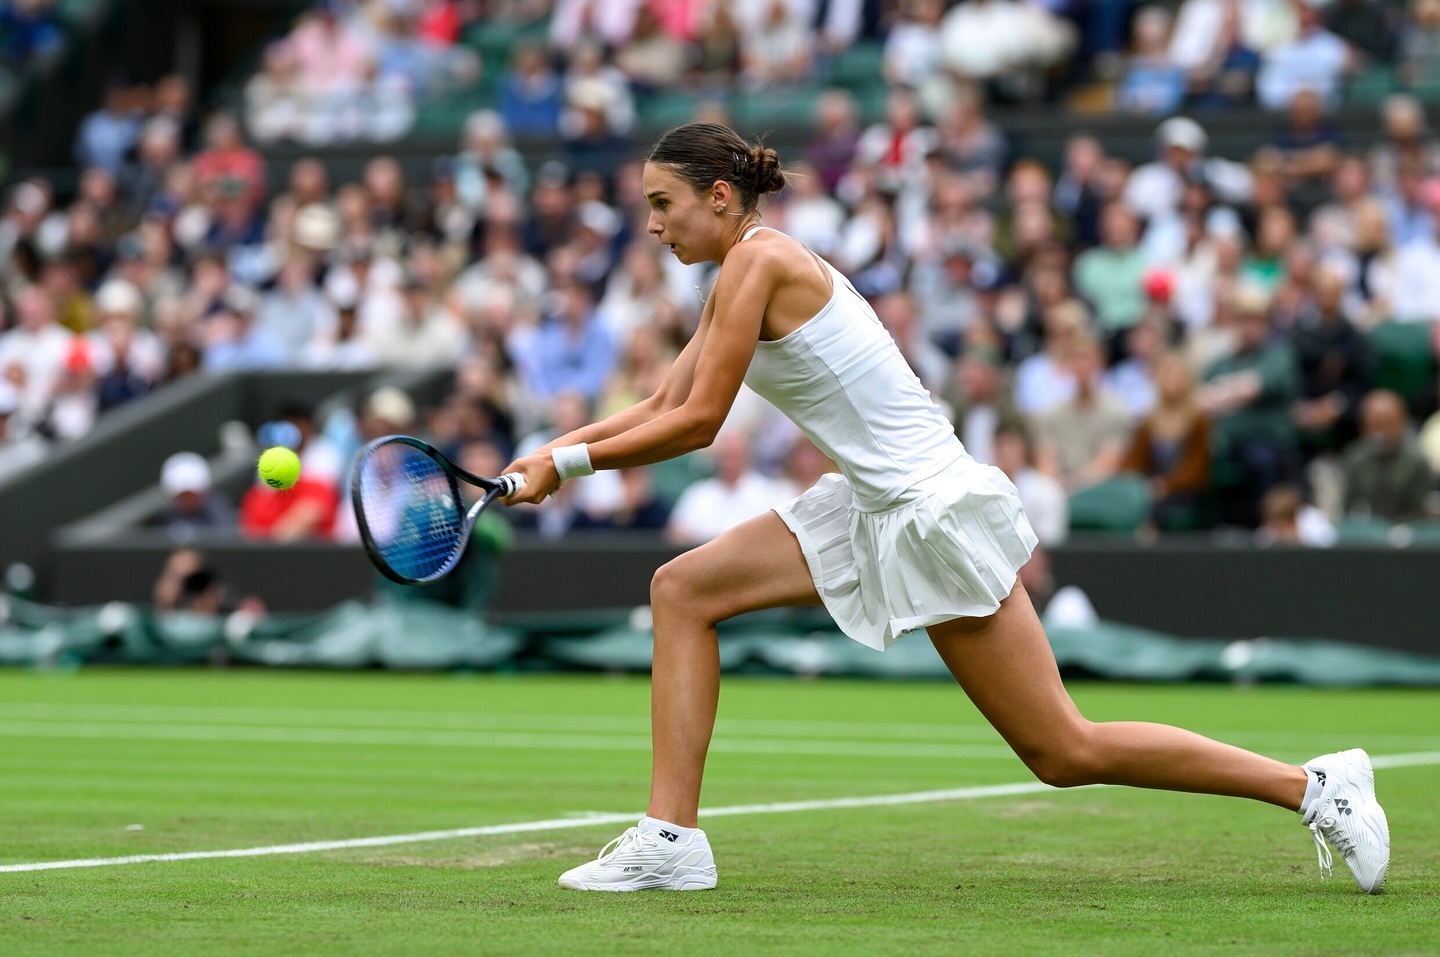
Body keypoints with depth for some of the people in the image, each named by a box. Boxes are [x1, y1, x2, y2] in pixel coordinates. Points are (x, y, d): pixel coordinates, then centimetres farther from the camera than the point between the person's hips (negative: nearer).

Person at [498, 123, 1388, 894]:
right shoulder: (744, 272, 13)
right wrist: (554, 448, 7)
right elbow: (664, 406, 16)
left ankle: (1315, 786, 5)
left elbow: (697, 423, -15)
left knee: (1066, 752, -4)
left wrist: (570, 463, -8)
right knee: (683, 589, 2)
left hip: (933, 509, -10)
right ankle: (673, 838, 1)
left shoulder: (759, 261, -15)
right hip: (874, 506, 10)